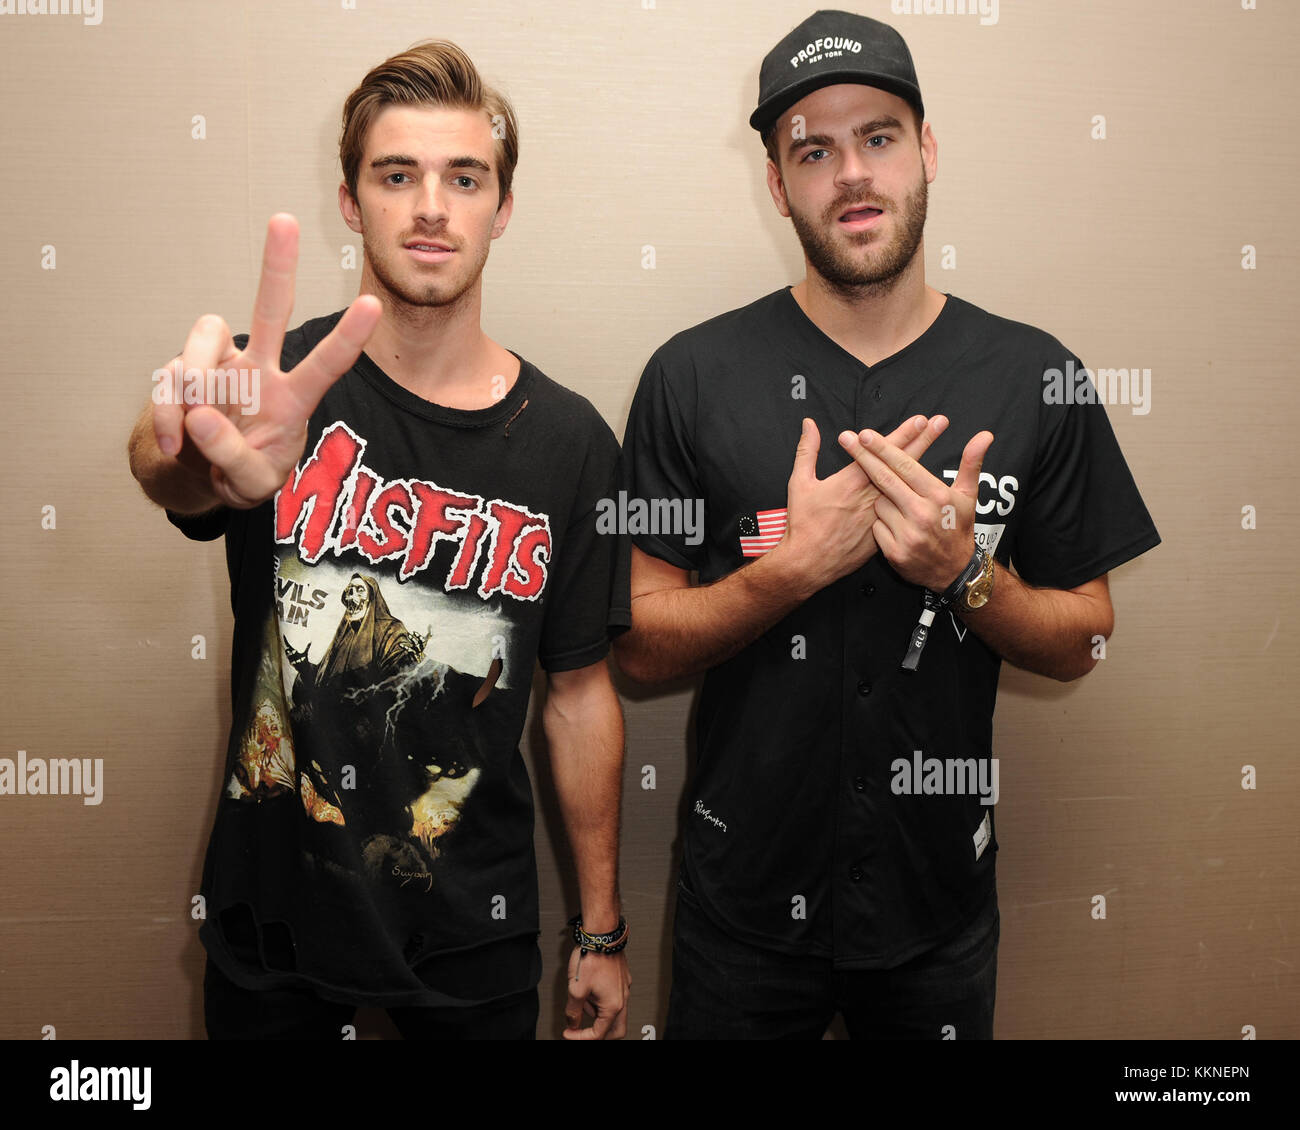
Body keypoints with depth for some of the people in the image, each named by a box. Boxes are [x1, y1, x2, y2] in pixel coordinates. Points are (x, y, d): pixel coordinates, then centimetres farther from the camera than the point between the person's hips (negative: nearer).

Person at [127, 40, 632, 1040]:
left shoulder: (568, 440, -8)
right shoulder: (280, 387, -10)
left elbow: (581, 693, -2)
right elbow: (162, 466, -34)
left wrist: (602, 932, 2)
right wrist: (221, 466, -59)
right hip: (270, 913, 0)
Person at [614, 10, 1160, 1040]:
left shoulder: (1032, 376, -5)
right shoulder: (694, 376, -9)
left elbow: (1081, 642, 0)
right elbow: (640, 645, -8)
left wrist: (963, 573, -19)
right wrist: (794, 566, -23)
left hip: (941, 899, 2)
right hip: (746, 894, -1)